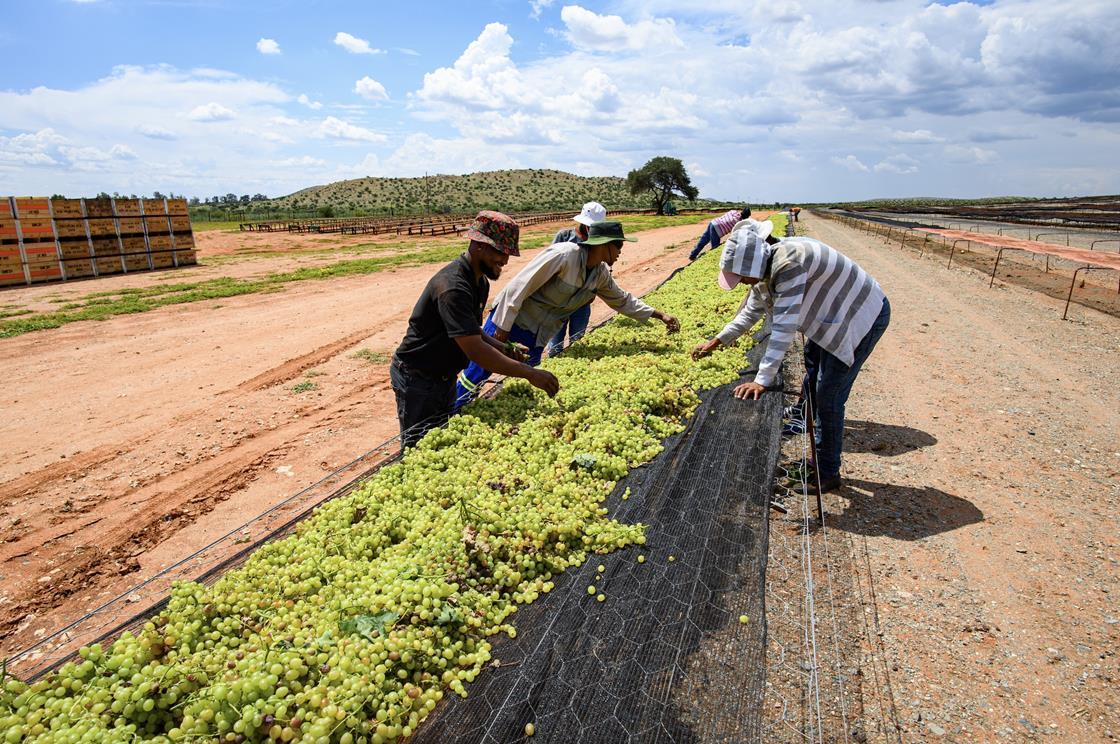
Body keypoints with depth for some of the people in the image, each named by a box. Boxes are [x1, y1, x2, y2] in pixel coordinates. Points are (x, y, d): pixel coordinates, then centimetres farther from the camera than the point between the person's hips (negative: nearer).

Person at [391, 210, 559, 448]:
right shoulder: (452, 287, -30)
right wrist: (530, 373, -33)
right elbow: (475, 351, -35)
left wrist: (504, 348, -6)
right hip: (417, 379, -9)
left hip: (445, 377, 9)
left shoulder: (480, 282, 3)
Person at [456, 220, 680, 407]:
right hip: (510, 318, -7)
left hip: (538, 334, 7)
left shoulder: (601, 274, -1)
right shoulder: (563, 255, -25)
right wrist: (503, 326, -21)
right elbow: (520, 285, -24)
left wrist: (660, 315, 13)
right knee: (479, 370, -1)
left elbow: (623, 300, 16)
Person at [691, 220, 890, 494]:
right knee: (811, 385, 21)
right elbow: (750, 312, 5)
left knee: (828, 398, -6)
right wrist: (716, 342, 1)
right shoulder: (766, 266, -7)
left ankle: (828, 474, 10)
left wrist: (763, 380, -40)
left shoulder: (789, 263, -36)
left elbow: (784, 326, -39)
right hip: (830, 317, 9)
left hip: (863, 318, -9)